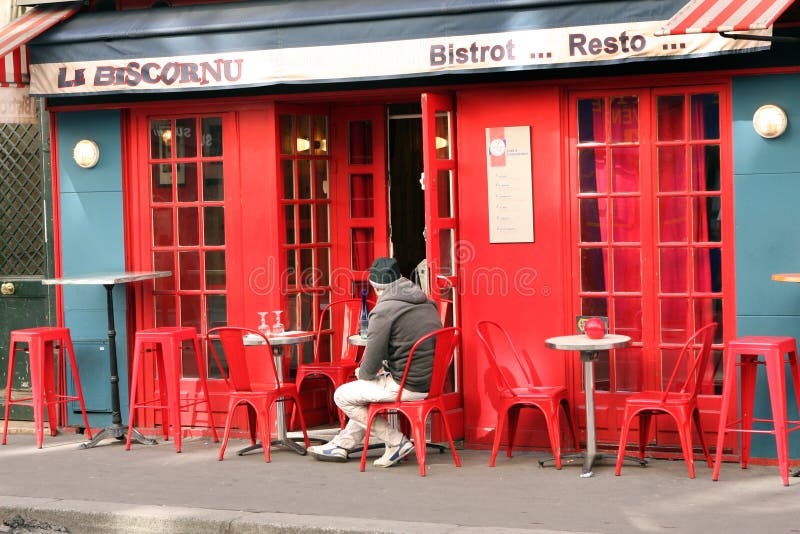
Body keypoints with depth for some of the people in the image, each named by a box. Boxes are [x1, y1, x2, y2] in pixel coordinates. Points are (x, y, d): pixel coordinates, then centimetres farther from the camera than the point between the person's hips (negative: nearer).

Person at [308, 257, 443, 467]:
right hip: (432, 382, 9)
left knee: (342, 396, 7)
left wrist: (363, 373, 9)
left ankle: (397, 442, 6)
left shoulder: (384, 311, -14)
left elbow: (371, 365, -12)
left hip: (408, 387, -9)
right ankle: (343, 444, 36)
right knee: (365, 389, 31)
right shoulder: (427, 303, 10)